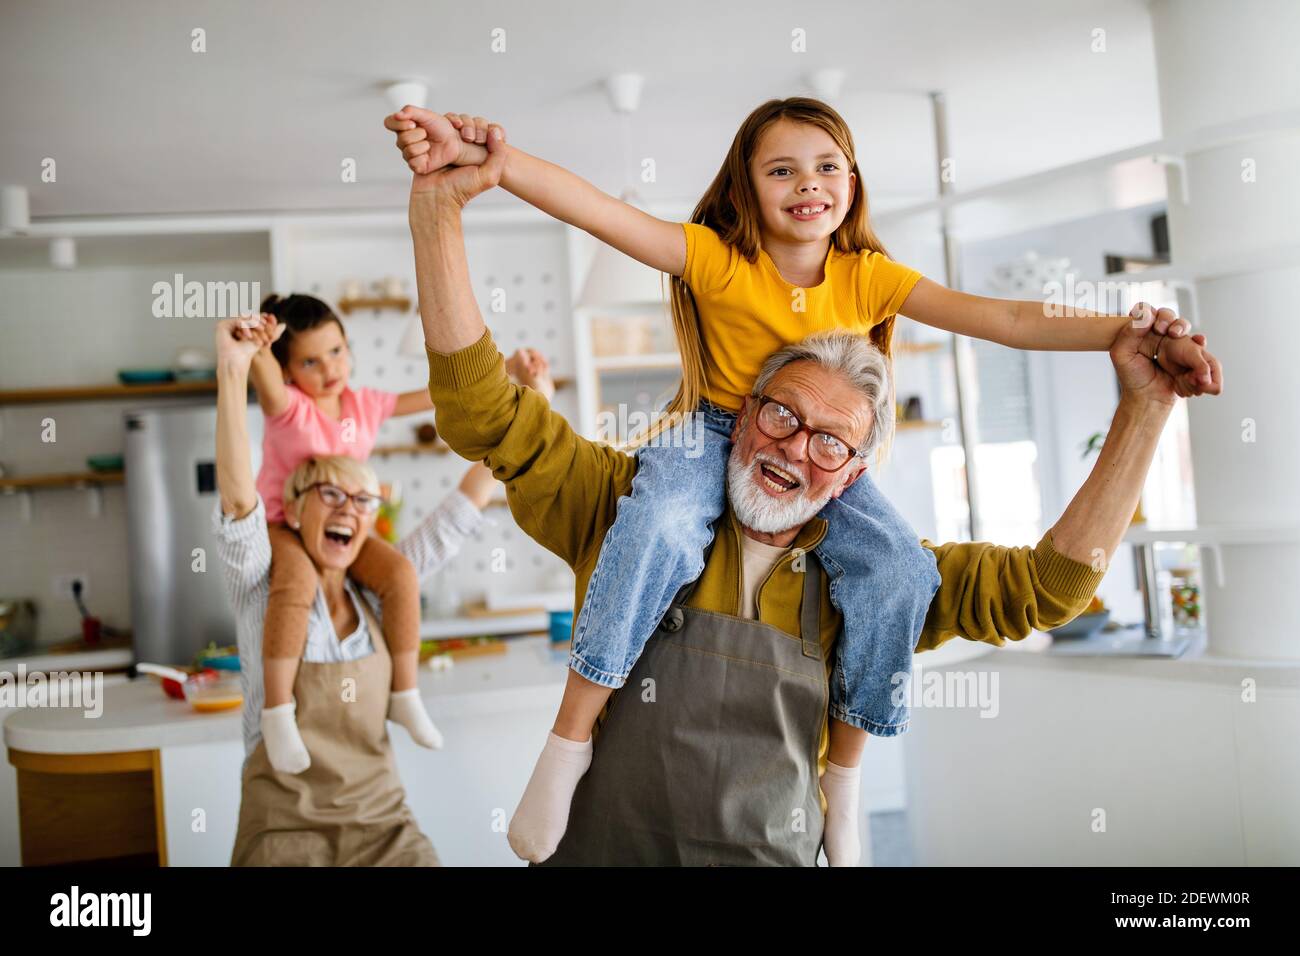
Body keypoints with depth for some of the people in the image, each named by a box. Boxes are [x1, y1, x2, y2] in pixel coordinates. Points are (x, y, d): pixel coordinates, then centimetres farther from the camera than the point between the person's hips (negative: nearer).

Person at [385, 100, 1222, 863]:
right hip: (719, 433, -2)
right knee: (659, 525, -36)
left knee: (901, 574, -23)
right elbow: (595, 209, -28)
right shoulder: (718, 259, -14)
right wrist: (482, 155, -43)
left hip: (825, 457, 3)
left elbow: (1003, 319, -14)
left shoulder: (868, 276, -7)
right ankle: (570, 739, -22)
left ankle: (842, 783, -2)